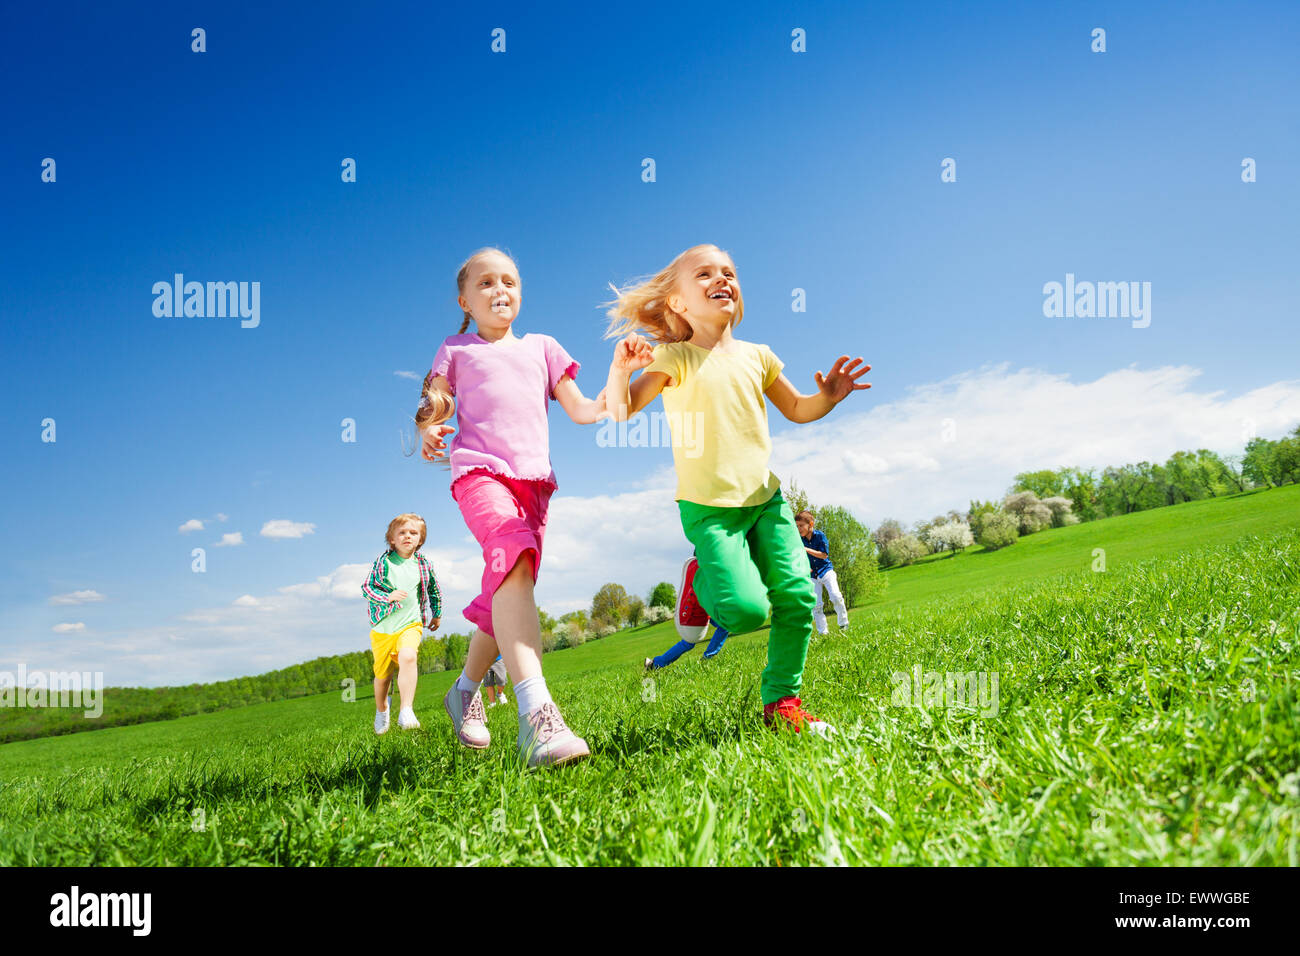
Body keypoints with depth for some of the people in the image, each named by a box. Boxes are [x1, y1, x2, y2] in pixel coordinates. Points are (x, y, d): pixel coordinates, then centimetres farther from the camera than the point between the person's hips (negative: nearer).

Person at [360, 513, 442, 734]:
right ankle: (381, 709, 40)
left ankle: (406, 712, -32)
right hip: (383, 627, 1)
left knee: (407, 656, -31)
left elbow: (434, 590, 19)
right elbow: (366, 587, -2)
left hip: (410, 624, -1)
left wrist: (437, 614, 27)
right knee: (382, 674, 10)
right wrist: (387, 597, -18)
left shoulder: (423, 565, 2)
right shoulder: (383, 562, -3)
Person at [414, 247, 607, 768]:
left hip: (533, 476, 4)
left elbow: (578, 409, 20)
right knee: (512, 556, -31)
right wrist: (429, 429, -11)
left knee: (504, 598, 3)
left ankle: (466, 689, 31)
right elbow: (433, 407, 13)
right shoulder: (456, 349, 21)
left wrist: (612, 394, -1)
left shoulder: (541, 346, 26)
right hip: (479, 470, -4)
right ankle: (537, 715, -44)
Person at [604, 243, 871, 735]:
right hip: (708, 507, -5)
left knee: (796, 595, -7)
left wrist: (827, 397, 1)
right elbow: (621, 411, -13)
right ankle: (703, 585, 16)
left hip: (765, 498, 5)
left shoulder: (756, 356, 11)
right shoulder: (675, 359, -4)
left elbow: (796, 410, 22)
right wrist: (620, 370, -33)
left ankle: (781, 700, 10)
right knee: (747, 609, -20)